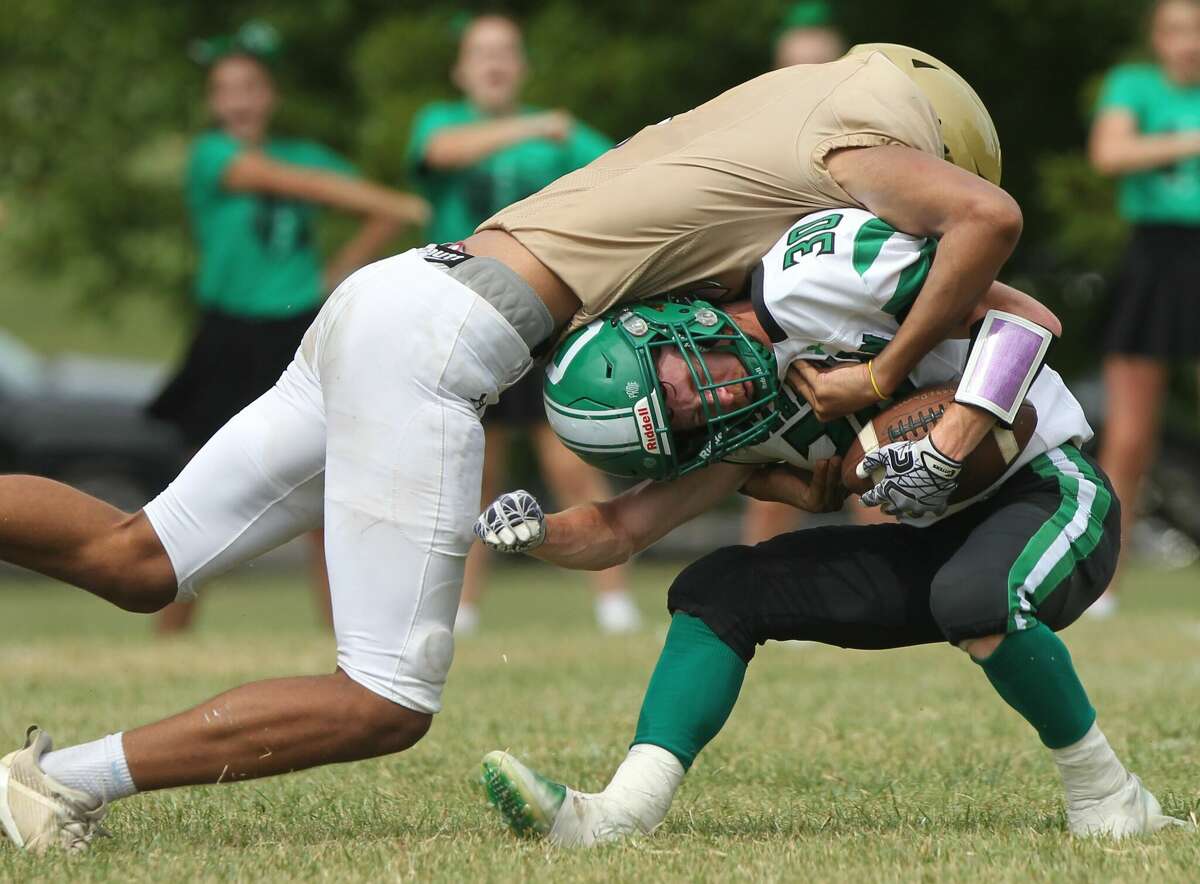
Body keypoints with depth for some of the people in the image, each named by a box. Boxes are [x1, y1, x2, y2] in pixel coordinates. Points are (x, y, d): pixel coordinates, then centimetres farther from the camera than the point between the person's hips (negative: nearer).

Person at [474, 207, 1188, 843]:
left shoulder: (812, 275, -23)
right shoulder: (731, 432, 0)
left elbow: (1028, 318, -22)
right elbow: (620, 532, 3)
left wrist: (943, 453, -27)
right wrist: (535, 533, -16)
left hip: (1052, 491, -8)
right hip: (942, 535, 8)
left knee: (970, 598, -38)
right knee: (720, 589, -2)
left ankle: (1107, 794, -15)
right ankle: (620, 814, -13)